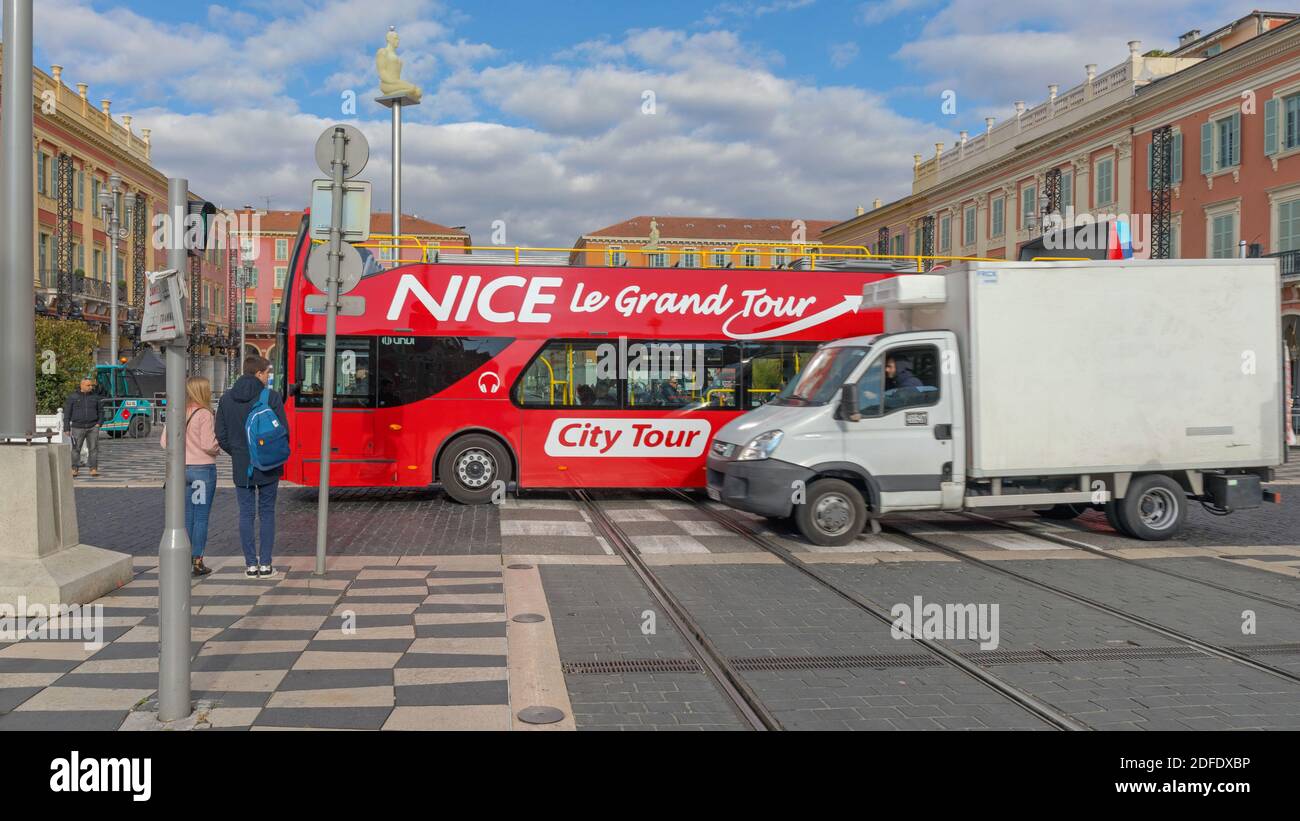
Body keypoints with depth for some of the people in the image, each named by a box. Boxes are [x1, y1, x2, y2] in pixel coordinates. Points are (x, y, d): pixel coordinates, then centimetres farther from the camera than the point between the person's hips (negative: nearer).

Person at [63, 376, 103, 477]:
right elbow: (67, 412, 0)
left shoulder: (95, 396, 5)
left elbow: (100, 411, 13)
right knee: (76, 449, -1)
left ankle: (93, 469, -1)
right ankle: (75, 469, 8)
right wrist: (66, 428, -3)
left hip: (93, 427, 1)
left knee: (93, 449, -4)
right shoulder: (73, 396, -2)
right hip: (78, 427, -1)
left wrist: (99, 423, -1)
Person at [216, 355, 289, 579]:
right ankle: (265, 565, 7)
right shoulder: (271, 398, -10)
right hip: (268, 467, -3)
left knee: (246, 514, 9)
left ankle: (251, 565, 10)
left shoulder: (226, 399, 2)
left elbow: (221, 435, 2)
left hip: (241, 467, 3)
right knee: (266, 513, 7)